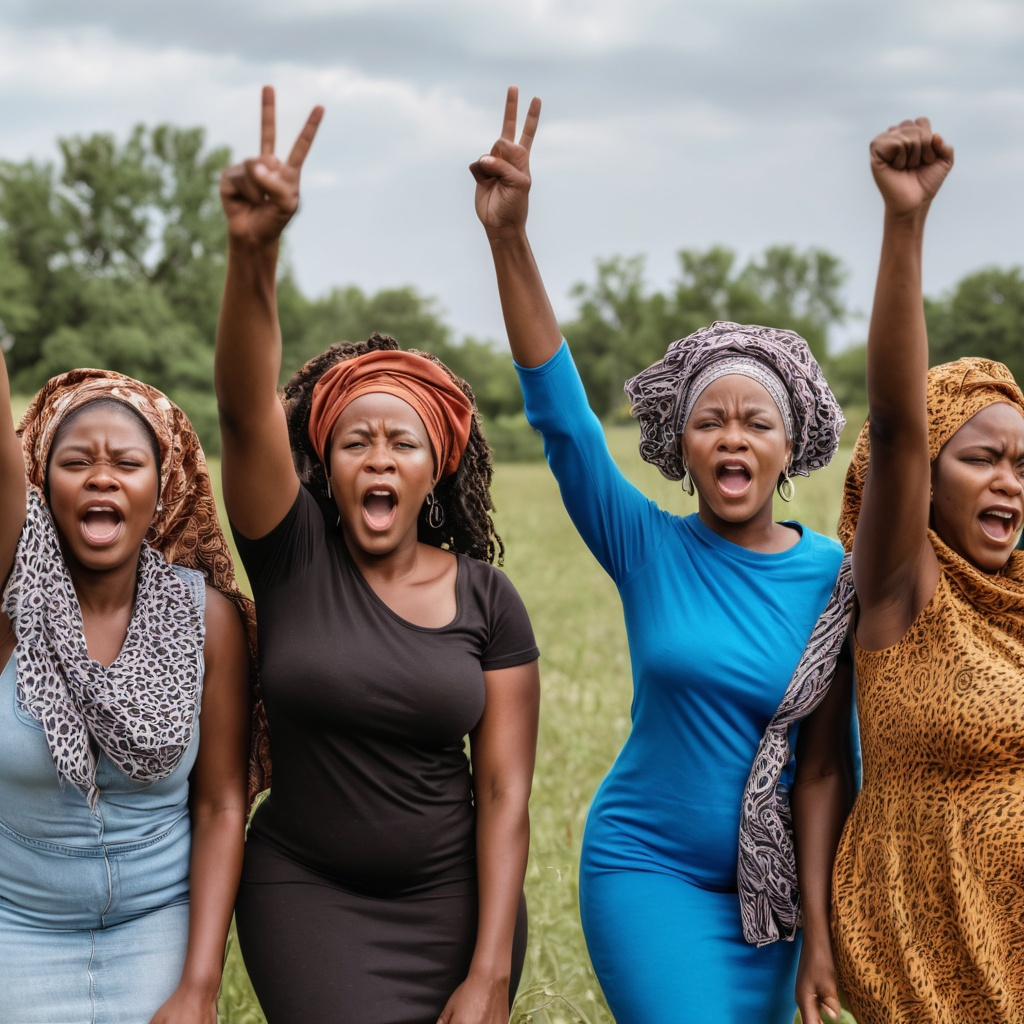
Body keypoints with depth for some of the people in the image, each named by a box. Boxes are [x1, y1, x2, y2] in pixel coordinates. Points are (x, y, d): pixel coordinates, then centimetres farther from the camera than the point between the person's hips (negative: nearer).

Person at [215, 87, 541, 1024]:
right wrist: (253, 250, -41)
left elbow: (505, 790, -4)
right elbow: (245, 411, -24)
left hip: (454, 900, 2)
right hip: (307, 898, -1)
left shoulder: (486, 597, -3)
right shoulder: (293, 553, -6)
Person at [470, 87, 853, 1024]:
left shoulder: (833, 575, -4)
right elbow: (560, 411, -15)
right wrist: (510, 240, -24)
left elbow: (844, 735, 4)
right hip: (649, 869, -2)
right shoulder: (648, 550, -7)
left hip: (773, 881, 2)